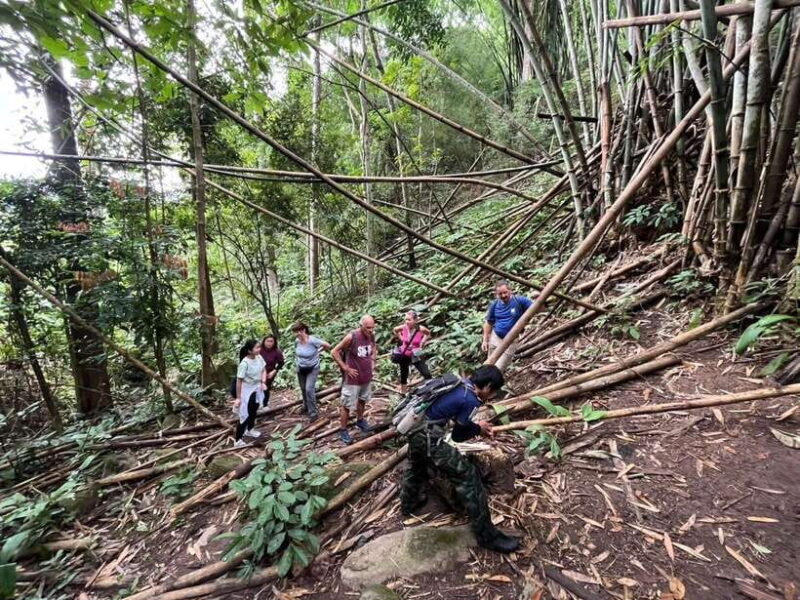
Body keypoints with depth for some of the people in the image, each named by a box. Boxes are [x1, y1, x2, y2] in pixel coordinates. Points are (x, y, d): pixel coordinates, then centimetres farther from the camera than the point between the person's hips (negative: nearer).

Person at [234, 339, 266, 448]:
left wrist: (263, 382, -9)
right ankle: (238, 440, 14)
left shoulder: (259, 357, -10)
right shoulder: (244, 363, -29)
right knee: (245, 415, -1)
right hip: (246, 390, -7)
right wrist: (238, 397, -18)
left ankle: (250, 430, 49)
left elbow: (263, 370, 6)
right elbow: (239, 381, -23)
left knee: (254, 411, 25)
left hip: (257, 388, 7)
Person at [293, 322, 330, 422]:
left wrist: (318, 351, -8)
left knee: (309, 389, -13)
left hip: (312, 369, -6)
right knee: (303, 389, 19)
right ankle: (306, 406, 45)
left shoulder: (312, 340, -29)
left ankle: (313, 413, 1)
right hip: (301, 369, 6)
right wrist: (299, 359, 5)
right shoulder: (297, 341, -10)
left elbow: (328, 345, -21)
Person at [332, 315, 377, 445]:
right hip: (353, 378, -6)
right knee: (347, 405, 5)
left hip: (367, 376, 6)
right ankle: (343, 430, 20)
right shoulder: (351, 337, -23)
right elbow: (334, 352, -17)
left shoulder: (371, 336, -6)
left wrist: (373, 363, 6)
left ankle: (360, 420, 47)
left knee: (362, 400, 25)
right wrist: (346, 368, -16)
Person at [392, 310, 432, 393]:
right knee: (403, 375, 16)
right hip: (404, 356, 2)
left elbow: (428, 333, 3)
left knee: (427, 374, -10)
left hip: (416, 356, -2)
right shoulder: (403, 327, -15)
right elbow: (395, 330, 8)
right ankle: (403, 393, 35)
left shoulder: (421, 329, -20)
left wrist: (423, 342, -6)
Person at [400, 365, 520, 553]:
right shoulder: (471, 400, -14)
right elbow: (458, 435, -3)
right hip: (427, 437, -9)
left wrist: (476, 427, 20)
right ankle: (486, 535, 12)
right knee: (468, 476, 0)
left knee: (416, 467, 36)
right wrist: (478, 429, 14)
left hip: (414, 427, 9)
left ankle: (408, 503, 59)